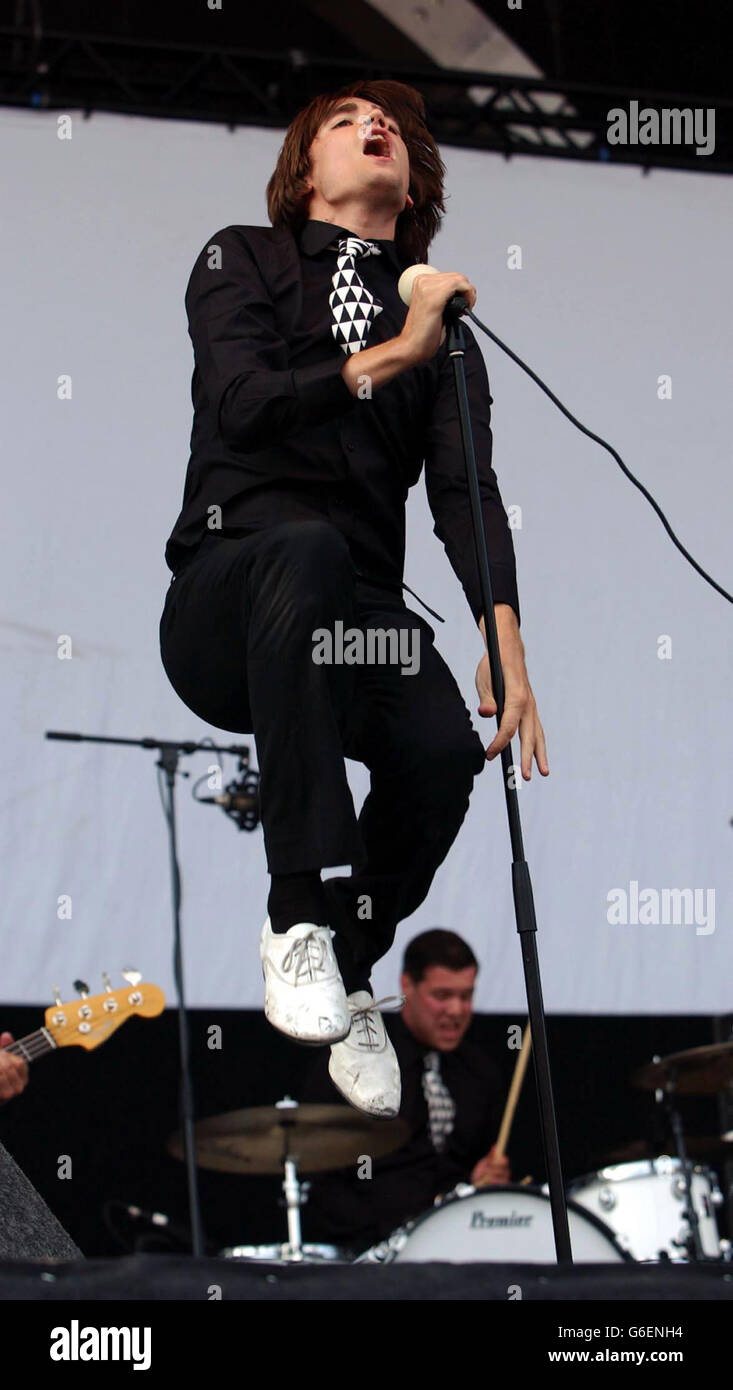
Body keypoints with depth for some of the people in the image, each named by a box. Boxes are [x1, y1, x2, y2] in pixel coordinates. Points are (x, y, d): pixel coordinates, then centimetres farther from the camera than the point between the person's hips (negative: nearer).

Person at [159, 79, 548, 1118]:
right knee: (306, 546, -39)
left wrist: (504, 637, -14)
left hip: (356, 615, 3)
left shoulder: (441, 317, 18)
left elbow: (465, 486, 3)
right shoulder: (242, 262, 12)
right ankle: (300, 920, -39)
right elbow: (239, 404, -8)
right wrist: (390, 358, -19)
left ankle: (352, 967, 1)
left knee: (447, 745, -30)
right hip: (223, 610, -3)